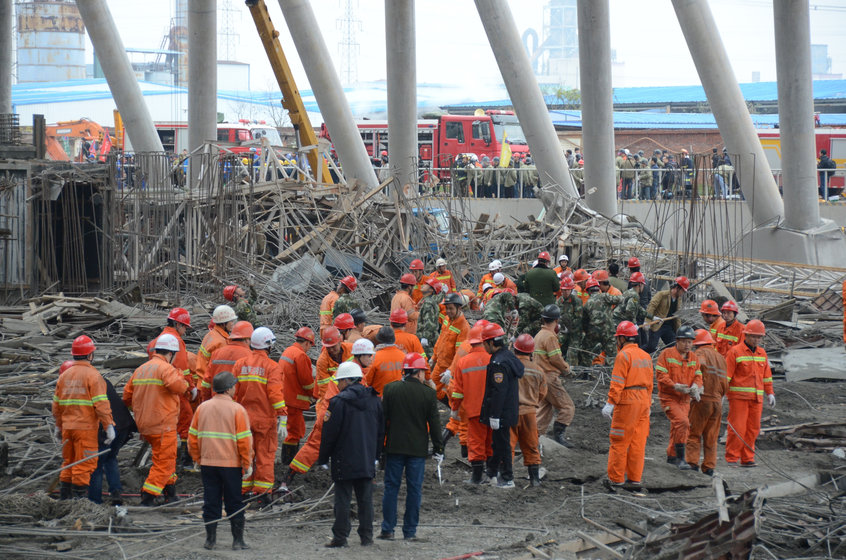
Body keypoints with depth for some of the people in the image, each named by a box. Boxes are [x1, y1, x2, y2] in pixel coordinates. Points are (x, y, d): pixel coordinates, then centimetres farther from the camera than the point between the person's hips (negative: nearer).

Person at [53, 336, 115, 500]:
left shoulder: (64, 375, 11)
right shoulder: (93, 375, -10)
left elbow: (56, 404, 16)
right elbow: (101, 404, -17)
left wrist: (58, 425, 26)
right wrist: (109, 426, -15)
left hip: (67, 427, 7)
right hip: (86, 427, -7)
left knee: (68, 463, 15)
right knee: (84, 464, -3)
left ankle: (65, 499, 19)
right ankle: (79, 498, -4)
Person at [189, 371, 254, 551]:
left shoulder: (202, 408, 2)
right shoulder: (237, 410, -10)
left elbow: (193, 437, 6)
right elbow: (244, 440, -11)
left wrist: (198, 459, 18)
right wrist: (247, 465, -2)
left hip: (207, 463, 3)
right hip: (231, 464, -3)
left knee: (210, 501, 10)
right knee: (234, 502, 6)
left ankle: (210, 539, 13)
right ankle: (238, 541, 8)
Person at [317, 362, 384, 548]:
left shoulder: (339, 402, -11)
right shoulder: (375, 400, 8)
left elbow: (330, 433, -9)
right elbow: (381, 431, 14)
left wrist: (323, 457, 0)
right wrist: (375, 455, 22)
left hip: (344, 460, -5)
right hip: (367, 460, 5)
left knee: (342, 499, -1)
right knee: (365, 499, 9)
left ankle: (340, 537, 0)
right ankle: (366, 536, 10)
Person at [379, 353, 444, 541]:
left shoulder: (390, 389, -1)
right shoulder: (428, 393, -4)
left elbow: (382, 419, 2)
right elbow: (434, 423, -1)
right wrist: (438, 448, 7)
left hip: (394, 447, 1)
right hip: (418, 448, -1)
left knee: (391, 487, 6)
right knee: (414, 489, 5)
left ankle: (387, 529, 5)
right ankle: (410, 531, 7)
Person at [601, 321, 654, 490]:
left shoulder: (624, 355, -9)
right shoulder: (646, 356, 15)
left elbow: (617, 383, -15)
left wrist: (610, 403, -14)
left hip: (627, 401, -7)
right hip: (644, 400, 7)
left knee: (619, 442, 0)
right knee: (638, 442, 9)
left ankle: (616, 478, 3)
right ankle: (635, 478, 10)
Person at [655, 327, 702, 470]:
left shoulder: (694, 358, 10)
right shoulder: (667, 354, -7)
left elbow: (698, 376, 8)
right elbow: (660, 375, -13)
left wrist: (695, 386, -16)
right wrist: (675, 386, -25)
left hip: (684, 399, 7)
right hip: (668, 397, -7)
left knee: (677, 428, 13)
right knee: (682, 422, -23)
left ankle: (671, 455, 30)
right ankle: (680, 458, -19)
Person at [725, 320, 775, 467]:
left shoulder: (762, 353, 15)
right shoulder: (735, 352, -3)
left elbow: (766, 376, 23)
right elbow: (726, 374, -6)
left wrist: (770, 394, 19)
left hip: (756, 398, 6)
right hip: (738, 396, -6)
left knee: (753, 429, 4)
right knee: (737, 428, -8)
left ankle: (747, 458, 11)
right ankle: (732, 458, 0)